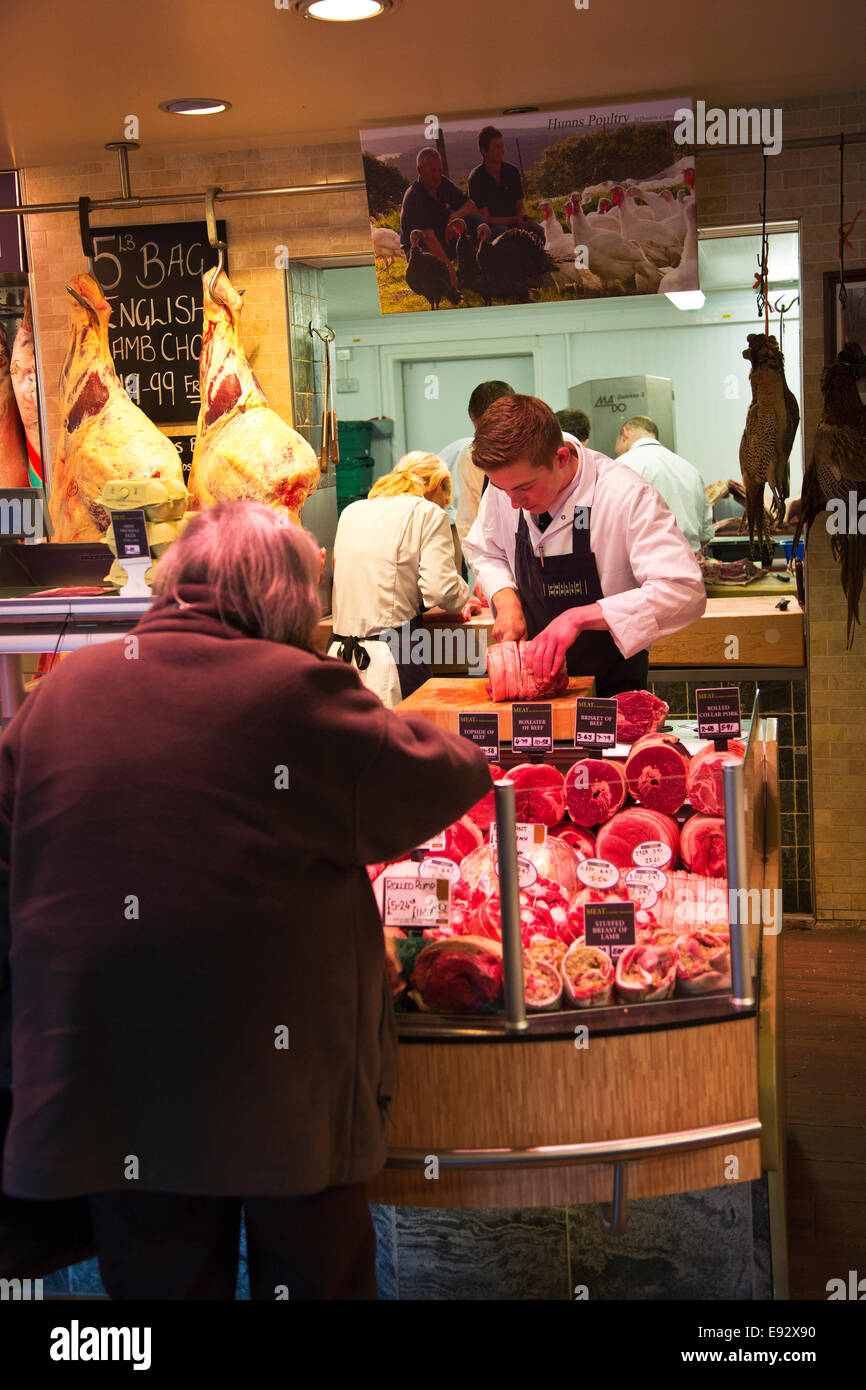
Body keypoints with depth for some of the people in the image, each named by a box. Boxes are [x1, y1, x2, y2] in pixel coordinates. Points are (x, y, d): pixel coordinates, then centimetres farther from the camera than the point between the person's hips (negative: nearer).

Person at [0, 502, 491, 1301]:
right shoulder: (299, 693, -14)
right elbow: (450, 779, -3)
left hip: (107, 1084, 4)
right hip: (286, 1085, -4)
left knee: (155, 1282, 19)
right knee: (316, 1275, 16)